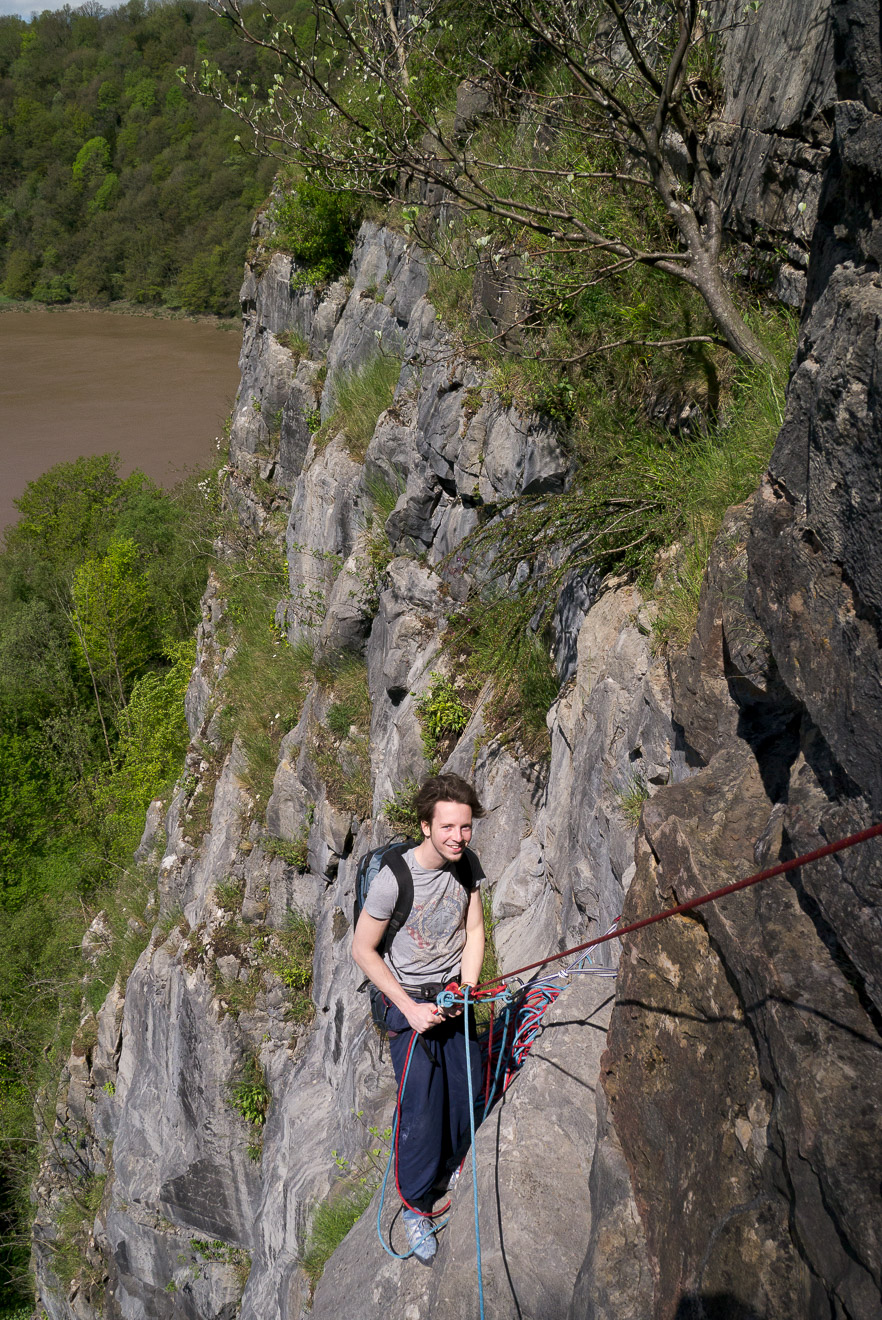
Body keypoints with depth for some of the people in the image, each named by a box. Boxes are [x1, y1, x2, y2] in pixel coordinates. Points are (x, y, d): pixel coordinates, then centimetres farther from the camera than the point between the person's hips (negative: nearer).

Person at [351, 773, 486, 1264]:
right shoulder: (394, 879, -26)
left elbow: (474, 931, 1)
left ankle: (450, 1169, 39)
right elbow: (363, 950, -17)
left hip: (454, 994, 5)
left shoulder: (467, 864, -9)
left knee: (466, 1089, 11)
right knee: (422, 1108, -3)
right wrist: (410, 1008, -19)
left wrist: (465, 991, -12)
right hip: (409, 1000, -5)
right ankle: (417, 1205, 17)